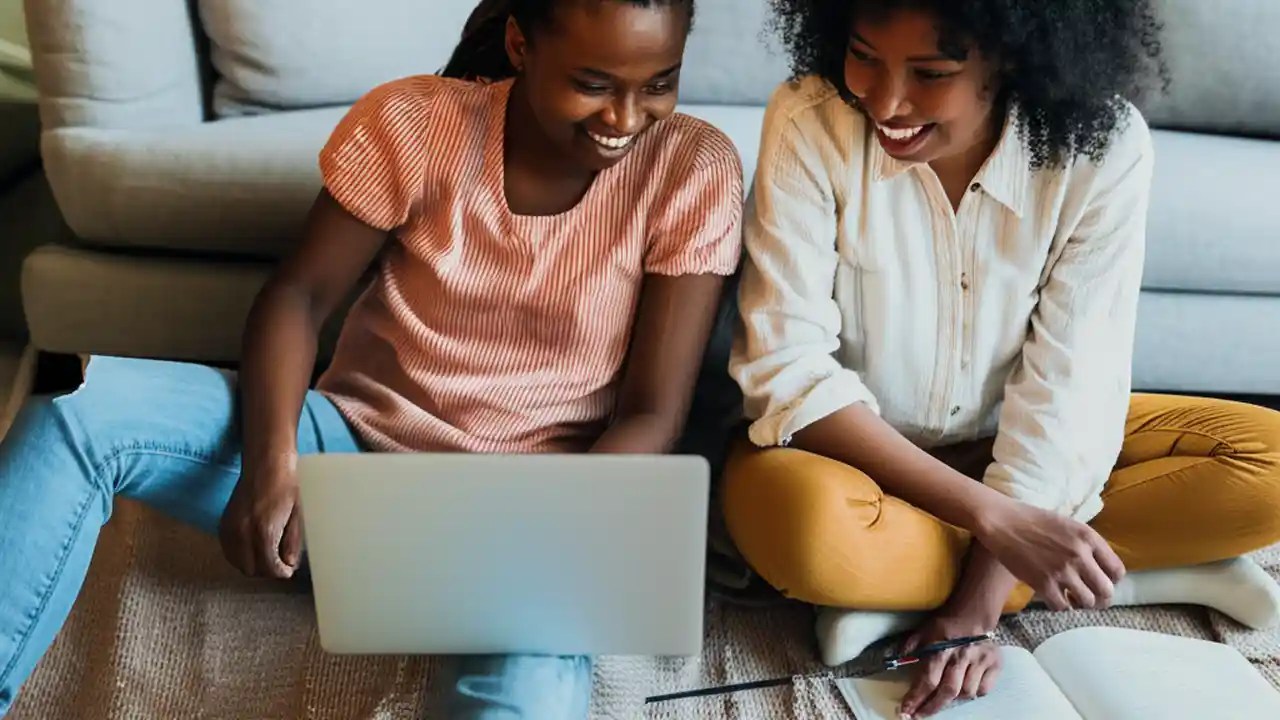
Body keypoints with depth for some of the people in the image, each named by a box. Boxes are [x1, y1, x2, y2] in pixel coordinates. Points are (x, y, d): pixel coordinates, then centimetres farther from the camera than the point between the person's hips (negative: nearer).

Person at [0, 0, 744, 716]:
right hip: (355, 446, 2)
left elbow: (652, 416, -9)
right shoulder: (414, 122, -7)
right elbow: (300, 294, -3)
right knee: (82, 405, -18)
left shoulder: (695, 169, -10)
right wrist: (271, 460, -21)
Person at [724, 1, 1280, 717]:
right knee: (816, 534, -36)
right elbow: (788, 368, -23)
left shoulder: (1104, 144, -18)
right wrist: (992, 516, -29)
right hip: (856, 445, -2)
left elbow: (1067, 386, -18)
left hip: (1019, 445, 2)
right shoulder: (811, 123, -21)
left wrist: (977, 602, -26)